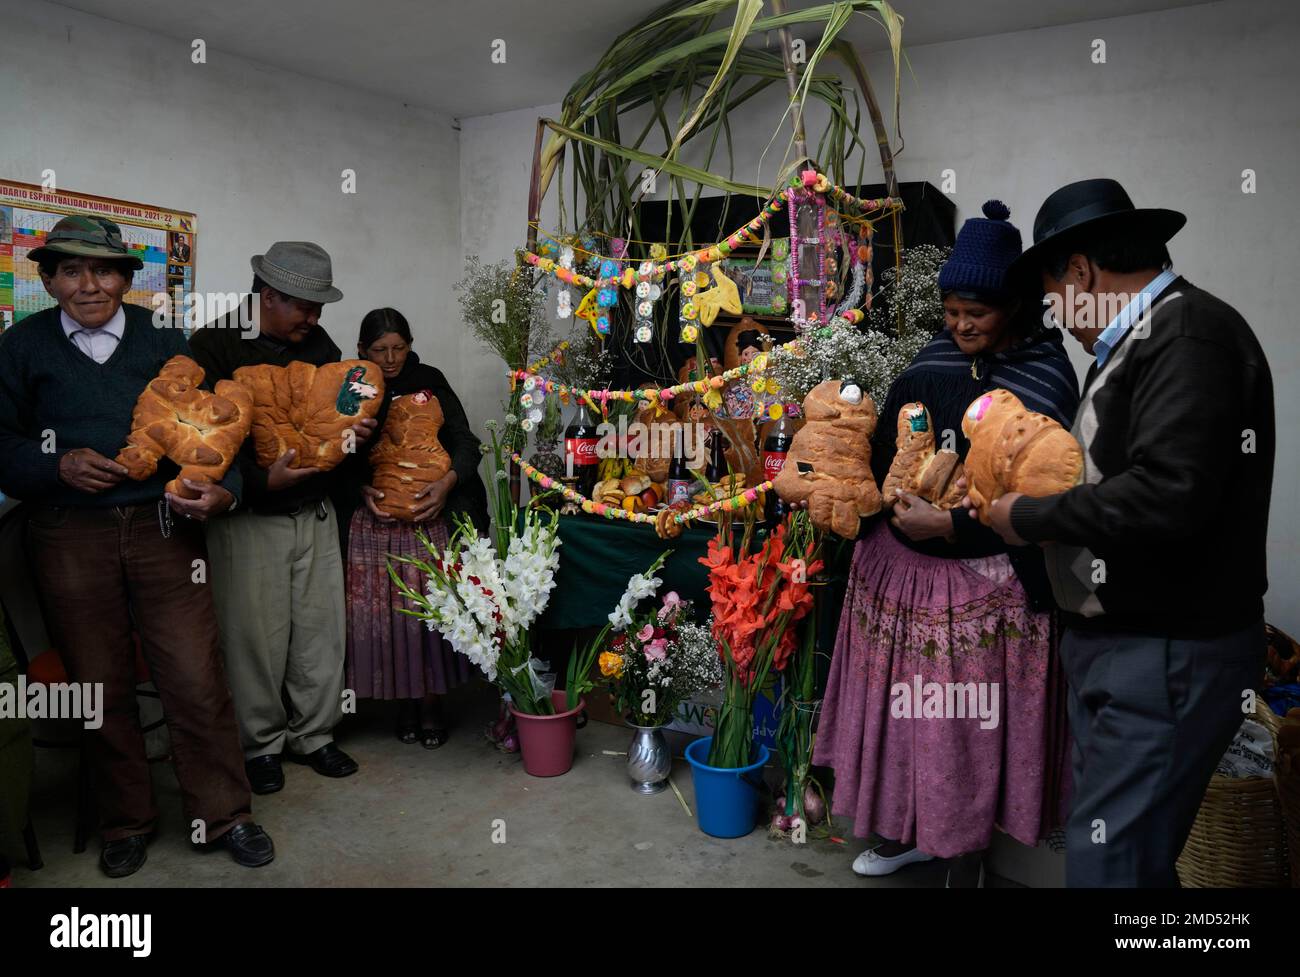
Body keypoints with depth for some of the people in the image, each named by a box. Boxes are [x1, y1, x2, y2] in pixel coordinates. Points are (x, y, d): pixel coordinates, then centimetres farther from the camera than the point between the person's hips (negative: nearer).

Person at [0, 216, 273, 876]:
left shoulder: (162, 340, 7)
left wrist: (222, 491, -13)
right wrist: (60, 465, -14)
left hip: (163, 529, -1)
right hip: (69, 539, 1)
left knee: (196, 680, -2)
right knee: (102, 687, 11)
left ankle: (224, 815, 15)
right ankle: (126, 822, 29)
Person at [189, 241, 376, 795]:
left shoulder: (317, 343, 8)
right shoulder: (215, 345, -8)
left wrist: (358, 431, -5)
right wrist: (262, 479, -24)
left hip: (315, 513, 5)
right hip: (249, 517, -5)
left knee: (321, 627, 9)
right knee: (257, 636, 4)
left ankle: (314, 735, 25)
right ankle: (263, 744, 22)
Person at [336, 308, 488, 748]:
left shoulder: (430, 382, 6)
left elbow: (465, 442, 2)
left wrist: (448, 481, -15)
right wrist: (362, 490, -11)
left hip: (430, 517, 0)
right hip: (375, 520, 0)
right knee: (383, 610, 0)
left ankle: (432, 703, 12)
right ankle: (406, 701, 16)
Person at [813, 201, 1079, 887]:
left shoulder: (1047, 376, -10)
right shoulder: (934, 357, 5)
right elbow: (885, 449, 10)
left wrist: (950, 523, -24)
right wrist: (888, 495, -9)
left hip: (985, 580, -5)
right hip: (899, 562, 5)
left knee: (968, 726, 6)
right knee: (898, 705, 16)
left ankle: (965, 865, 28)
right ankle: (904, 832, 39)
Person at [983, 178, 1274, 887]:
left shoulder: (1192, 335, -16)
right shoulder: (1140, 341, 13)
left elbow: (1166, 497, -27)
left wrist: (1031, 518, -15)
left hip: (1169, 656, -9)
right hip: (1117, 643, 9)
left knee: (1108, 864, -4)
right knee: (1131, 852, 18)